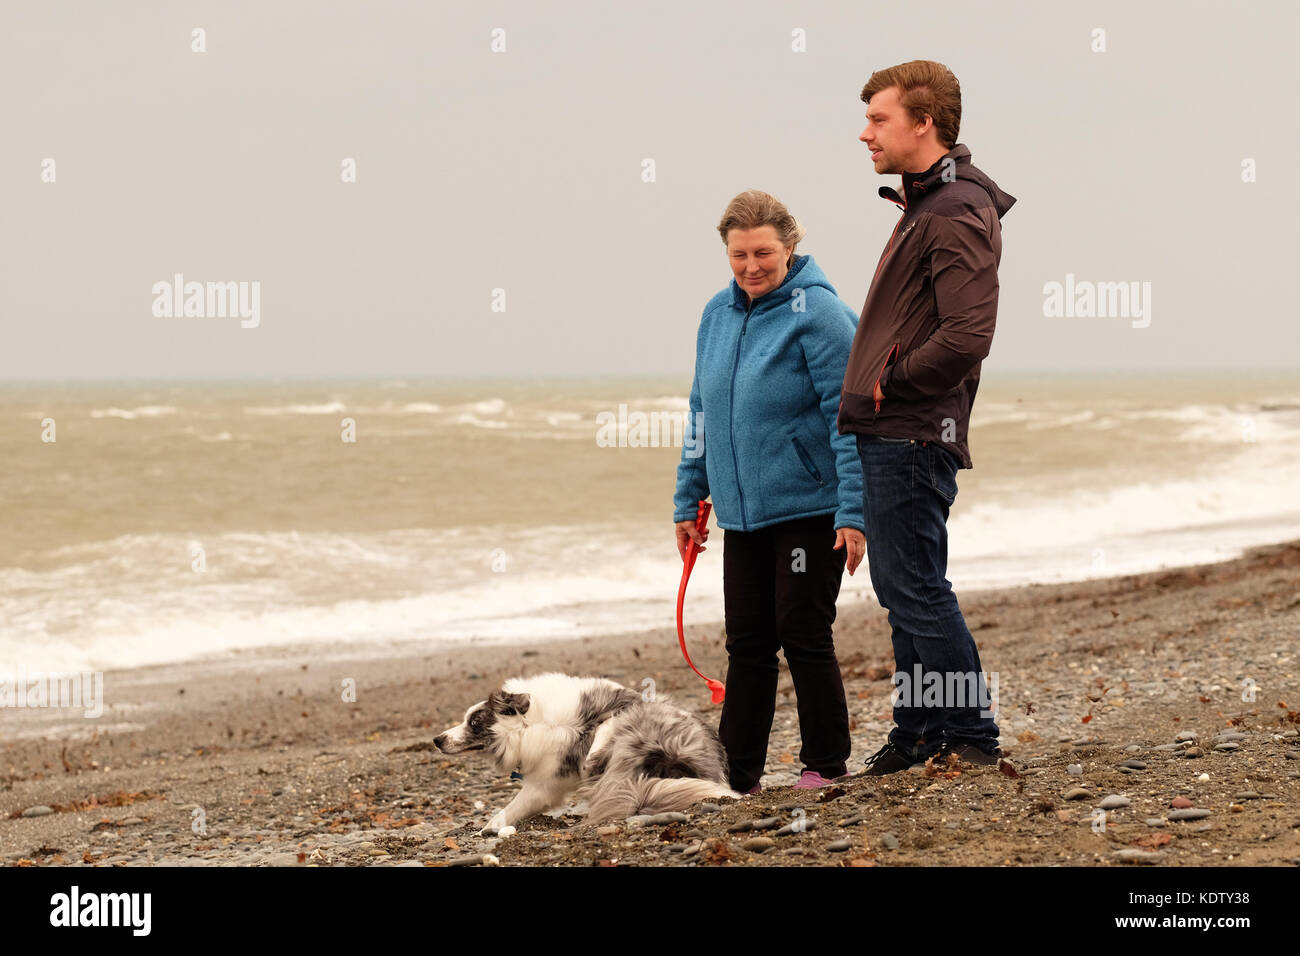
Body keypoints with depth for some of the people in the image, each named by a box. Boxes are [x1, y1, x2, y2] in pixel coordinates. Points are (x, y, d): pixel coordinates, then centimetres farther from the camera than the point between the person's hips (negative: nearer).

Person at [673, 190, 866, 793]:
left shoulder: (816, 313, -12)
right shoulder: (718, 315, 10)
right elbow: (703, 414, 19)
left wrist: (854, 511, -18)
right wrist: (687, 500, 16)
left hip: (808, 510, -6)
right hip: (740, 512, 6)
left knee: (804, 635, -2)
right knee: (746, 642, 8)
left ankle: (827, 764, 11)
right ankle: (737, 771, 14)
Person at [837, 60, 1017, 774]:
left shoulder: (957, 214, -16)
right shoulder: (926, 204, 17)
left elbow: (967, 338, -26)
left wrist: (889, 384, -15)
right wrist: (876, 396, 13)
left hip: (912, 437, -10)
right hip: (891, 433, 10)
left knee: (915, 588, -6)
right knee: (903, 589, 15)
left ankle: (974, 736, 1)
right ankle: (918, 734, 23)